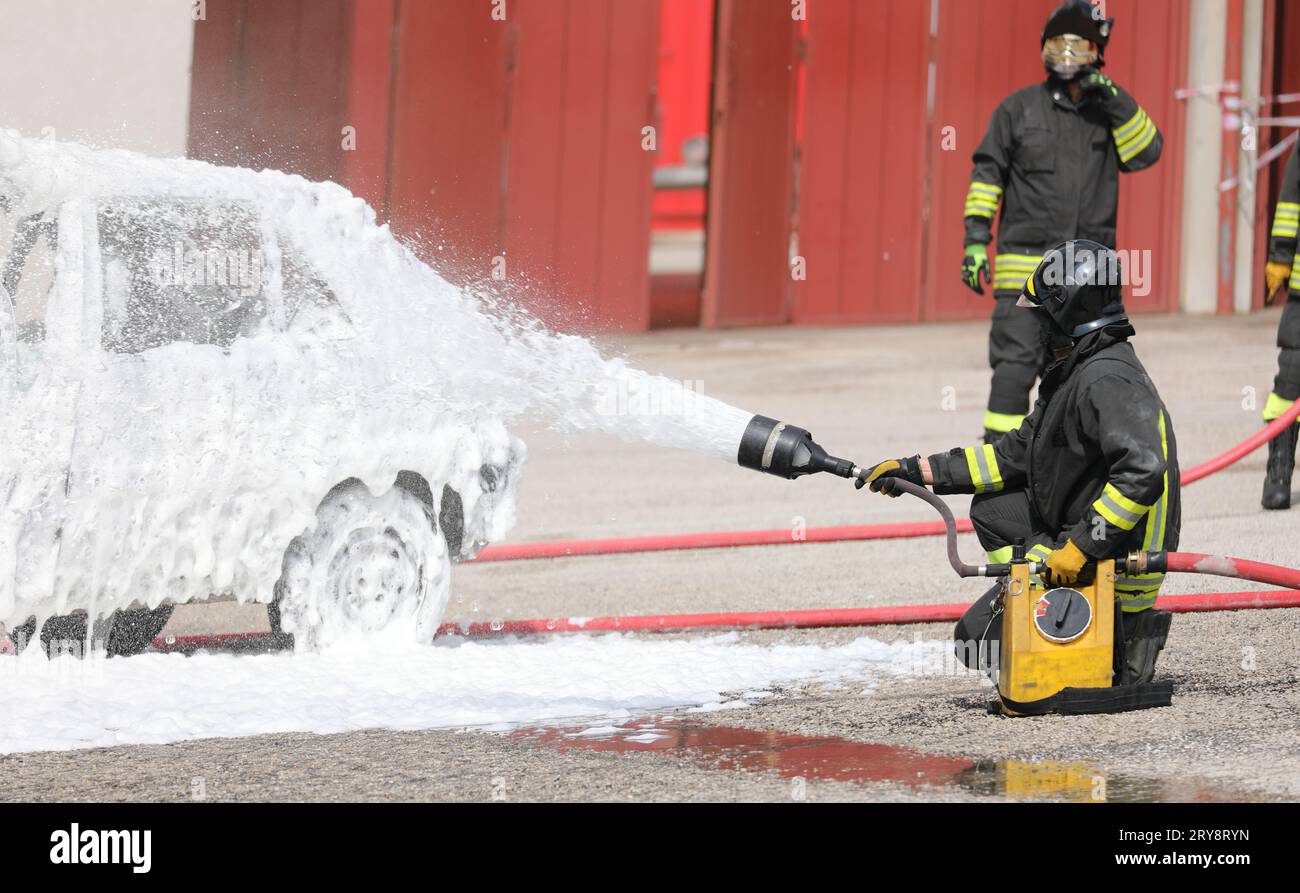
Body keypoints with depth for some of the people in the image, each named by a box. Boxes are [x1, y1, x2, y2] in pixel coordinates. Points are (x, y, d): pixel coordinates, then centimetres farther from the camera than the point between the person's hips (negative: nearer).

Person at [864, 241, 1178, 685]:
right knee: (992, 508, 19)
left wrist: (1081, 547, -31)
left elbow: (1142, 472, -33)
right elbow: (1017, 455, 18)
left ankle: (1125, 636, -5)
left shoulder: (1107, 381, -21)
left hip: (1117, 561, -10)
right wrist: (918, 470, 15)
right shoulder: (1073, 373, 12)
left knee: (977, 639, -5)